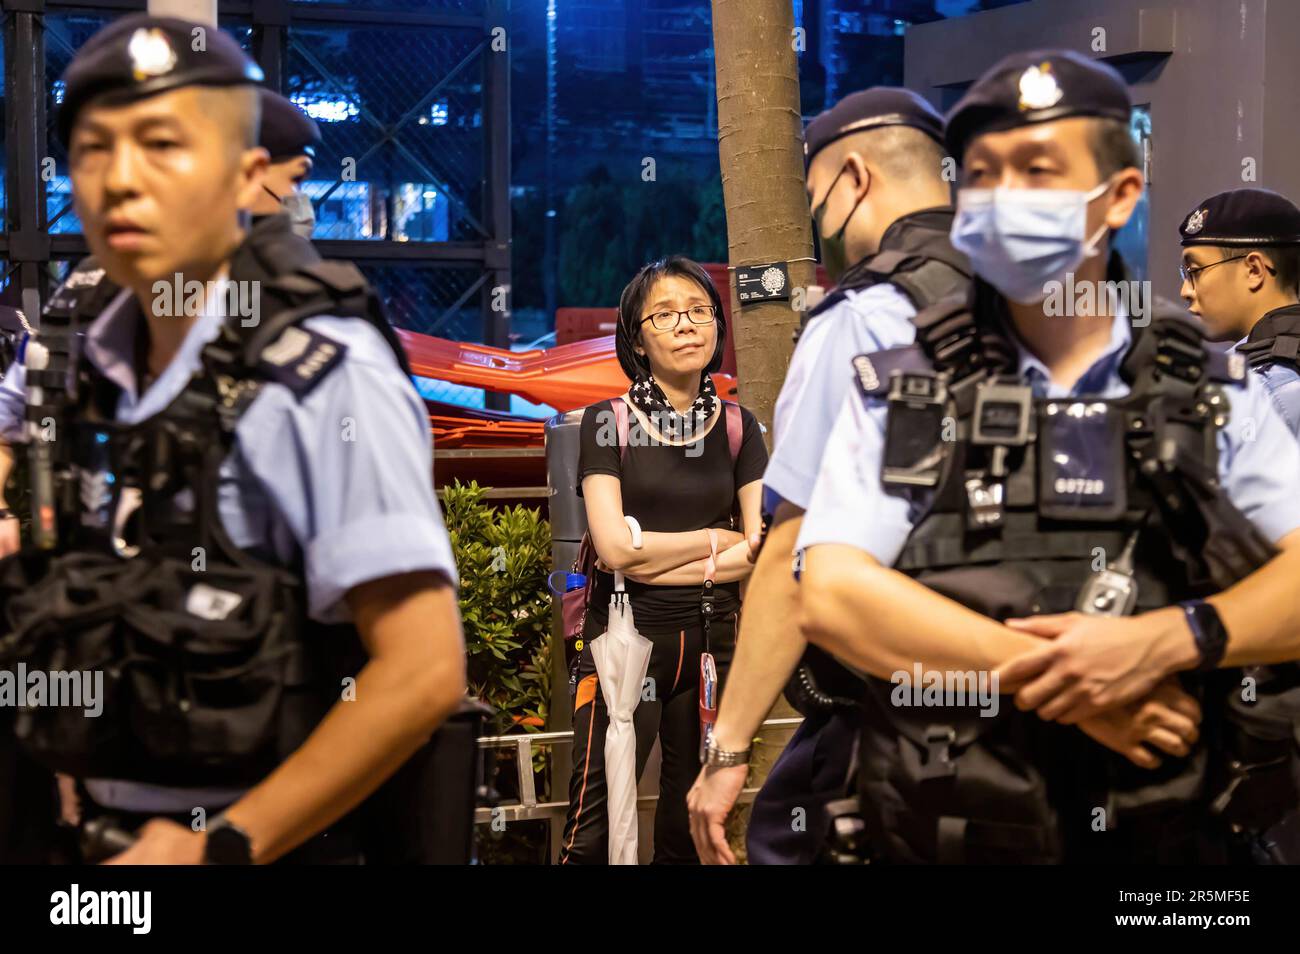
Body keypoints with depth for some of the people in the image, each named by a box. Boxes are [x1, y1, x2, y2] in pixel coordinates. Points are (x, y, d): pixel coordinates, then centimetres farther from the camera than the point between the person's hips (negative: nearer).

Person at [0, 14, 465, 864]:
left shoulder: (321, 376, -18)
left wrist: (220, 846, -18)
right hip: (106, 826, 6)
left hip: (268, 838, -6)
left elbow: (425, 672, -23)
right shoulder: (76, 343, 0)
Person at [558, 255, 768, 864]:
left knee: (692, 832, 8)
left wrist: (653, 561, -8)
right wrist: (717, 540, -1)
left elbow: (765, 551, -1)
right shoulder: (609, 422, 0)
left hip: (711, 644, 3)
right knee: (593, 836, -8)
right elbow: (615, 547, -10)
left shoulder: (736, 427, 9)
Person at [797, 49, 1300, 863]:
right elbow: (833, 596, -11)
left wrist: (1167, 639, -22)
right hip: (940, 835, -1)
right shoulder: (899, 388, 0)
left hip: (1169, 837, 1)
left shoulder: (1215, 392, 3)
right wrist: (1067, 682, -17)